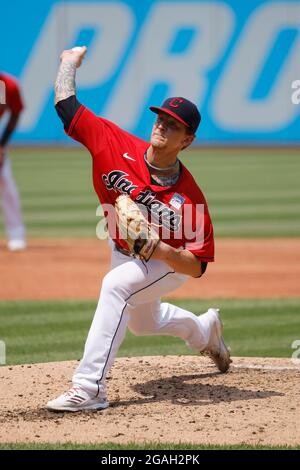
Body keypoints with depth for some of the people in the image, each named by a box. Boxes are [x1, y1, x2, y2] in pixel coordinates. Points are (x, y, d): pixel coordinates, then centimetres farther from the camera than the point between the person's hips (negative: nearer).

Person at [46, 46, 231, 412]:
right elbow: (67, 106, -17)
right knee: (143, 322, 29)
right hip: (124, 252, 6)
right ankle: (205, 331, 64)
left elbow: (196, 266, -27)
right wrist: (70, 61, -9)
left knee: (117, 285, -36)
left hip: (170, 264, -6)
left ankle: (90, 387, -42)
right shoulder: (117, 145, -23)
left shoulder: (189, 197, -30)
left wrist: (157, 248, -43)